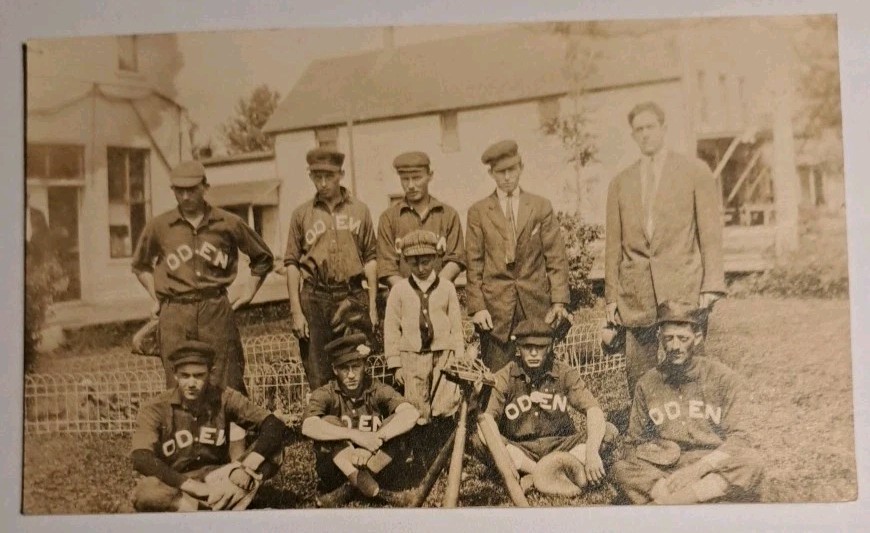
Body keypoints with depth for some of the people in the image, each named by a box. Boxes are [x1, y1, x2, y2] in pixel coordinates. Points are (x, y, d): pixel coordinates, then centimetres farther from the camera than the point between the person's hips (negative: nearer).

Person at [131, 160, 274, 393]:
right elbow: (140, 265, 25)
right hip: (174, 314, 1)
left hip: (216, 310, 0)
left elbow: (263, 258, 19)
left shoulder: (228, 223, 5)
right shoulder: (158, 226, 7)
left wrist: (248, 293, 11)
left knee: (226, 387, 0)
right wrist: (156, 298, 14)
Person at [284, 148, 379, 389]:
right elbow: (291, 263, 5)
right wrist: (296, 312, -2)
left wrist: (372, 305, 3)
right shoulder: (301, 214, 7)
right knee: (319, 377, 1)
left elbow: (370, 258, 9)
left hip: (353, 296, 1)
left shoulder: (359, 210, 10)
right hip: (315, 298, 0)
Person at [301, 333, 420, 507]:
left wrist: (375, 440, -36)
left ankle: (348, 489, -22)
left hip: (376, 466, 1)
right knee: (329, 422, -24)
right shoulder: (325, 394, -10)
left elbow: (411, 414, -26)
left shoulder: (377, 390, -8)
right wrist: (355, 435, -38)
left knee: (395, 425, -21)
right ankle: (375, 492, -32)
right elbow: (308, 427, -31)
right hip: (337, 470, -1)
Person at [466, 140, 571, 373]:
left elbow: (556, 258, 8)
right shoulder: (478, 212, 9)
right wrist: (477, 307, -4)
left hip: (537, 305, 1)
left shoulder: (541, 207, 11)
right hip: (495, 308, -1)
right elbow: (474, 264, 6)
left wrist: (559, 301, -2)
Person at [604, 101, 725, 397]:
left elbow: (710, 232, 3)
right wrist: (611, 296, 8)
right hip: (636, 298, 3)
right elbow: (613, 244, 14)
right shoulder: (620, 183, 15)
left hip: (684, 291, -2)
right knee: (638, 381, 0)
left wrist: (711, 286, -5)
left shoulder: (695, 172, 7)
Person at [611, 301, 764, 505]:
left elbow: (738, 437, -2)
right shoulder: (647, 384, 9)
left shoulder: (724, 378, 4)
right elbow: (634, 444, 11)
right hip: (662, 471, 1)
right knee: (622, 469, -26)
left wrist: (698, 468, -17)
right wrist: (654, 453, -13)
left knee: (750, 462, -31)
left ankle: (661, 500, -32)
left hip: (714, 469, 0)